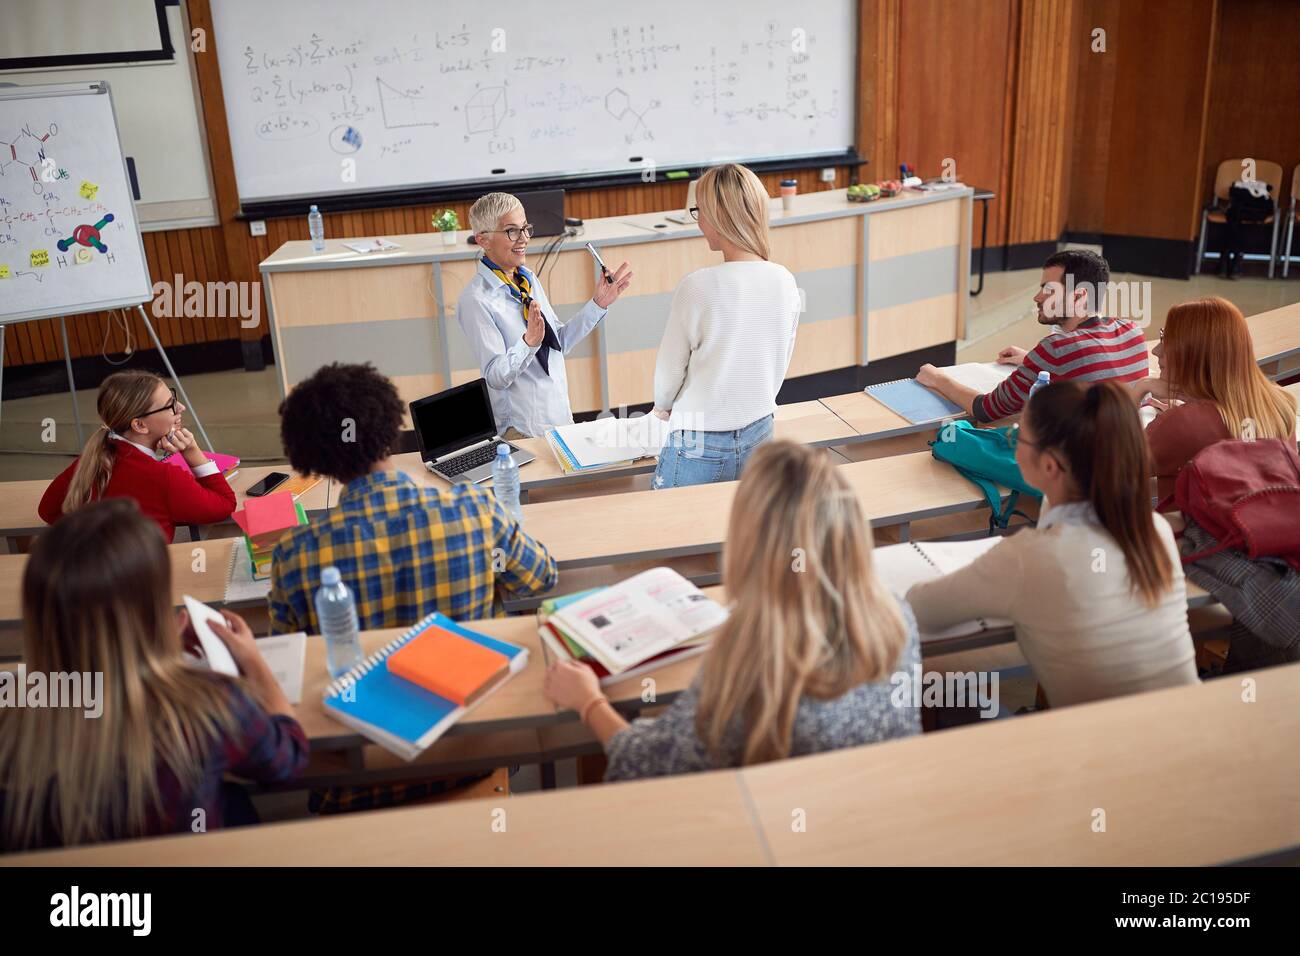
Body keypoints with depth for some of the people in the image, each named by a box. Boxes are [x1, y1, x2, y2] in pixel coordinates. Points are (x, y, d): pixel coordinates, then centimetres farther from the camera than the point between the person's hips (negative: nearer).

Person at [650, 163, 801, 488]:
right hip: (759, 437, 5)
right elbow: (780, 365, 7)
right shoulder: (785, 282, -5)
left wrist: (663, 406, 13)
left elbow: (669, 368, -8)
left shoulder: (698, 287, -20)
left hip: (701, 448, -5)